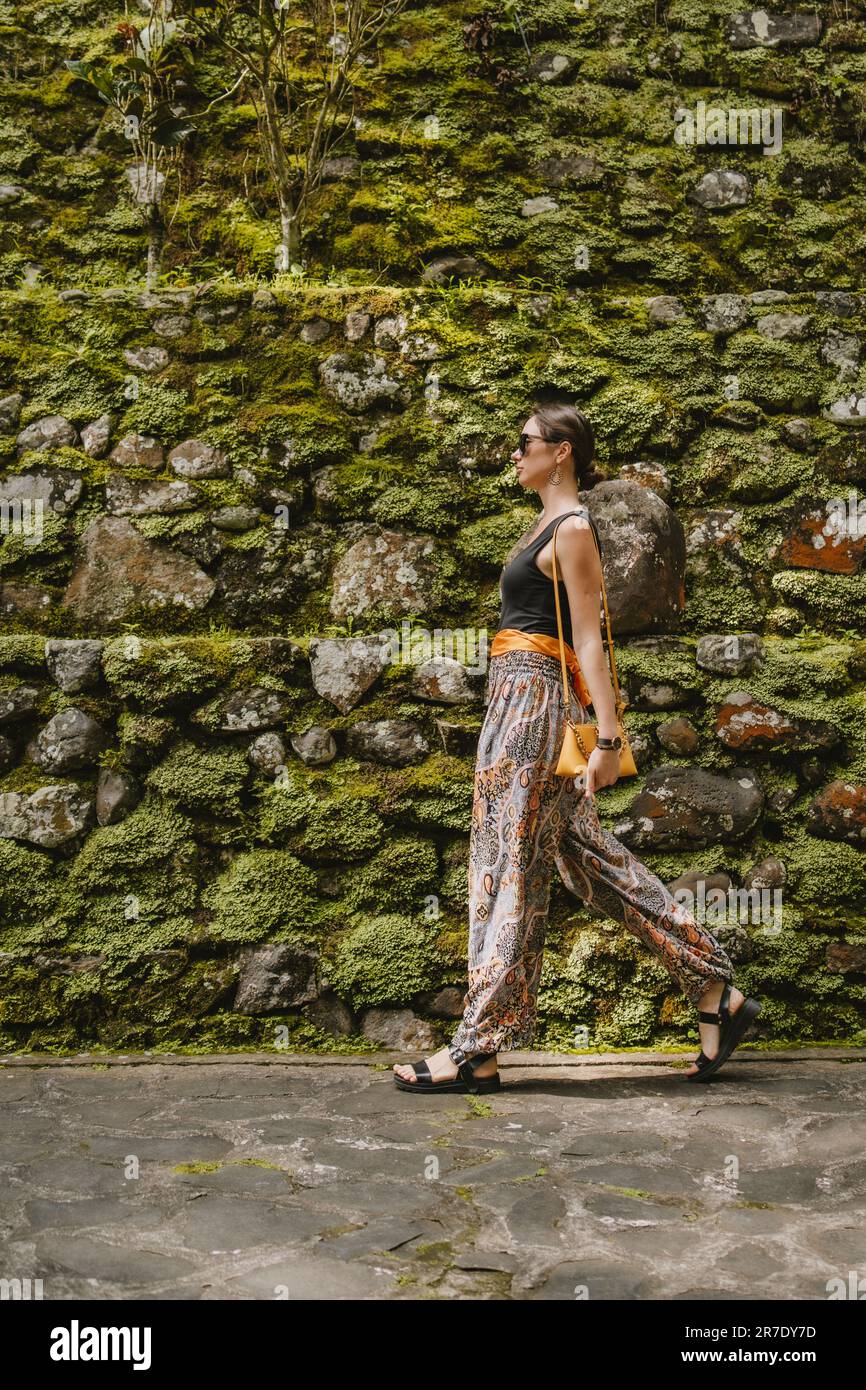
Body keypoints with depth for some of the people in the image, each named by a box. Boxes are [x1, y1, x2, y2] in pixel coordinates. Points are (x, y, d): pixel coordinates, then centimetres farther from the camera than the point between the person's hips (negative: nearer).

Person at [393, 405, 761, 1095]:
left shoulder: (573, 529, -8)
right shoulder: (551, 524, 20)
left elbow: (588, 638, -15)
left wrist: (607, 737, -19)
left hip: (532, 695, -10)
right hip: (521, 696, 10)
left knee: (508, 863, -7)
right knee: (589, 853, 9)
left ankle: (477, 1050, 0)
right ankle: (718, 995, 14)